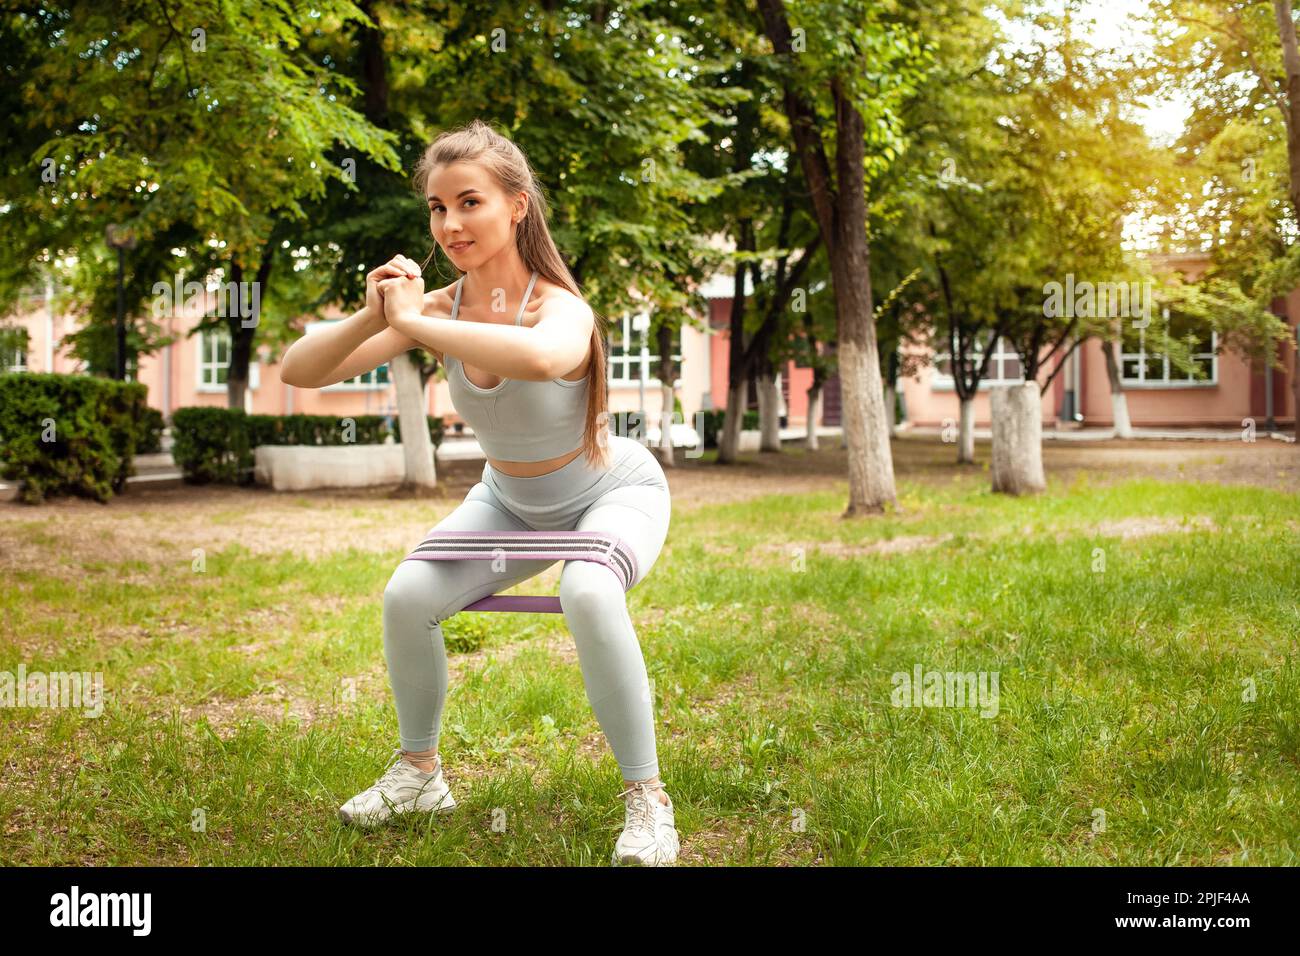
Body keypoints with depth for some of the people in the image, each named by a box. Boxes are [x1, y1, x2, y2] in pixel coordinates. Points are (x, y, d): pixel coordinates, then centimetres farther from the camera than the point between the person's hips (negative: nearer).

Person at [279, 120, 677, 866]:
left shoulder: (560, 308, -32)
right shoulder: (438, 308, -16)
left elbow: (543, 357, -60)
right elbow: (299, 372, -19)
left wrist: (413, 322, -47)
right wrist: (371, 318, -37)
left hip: (615, 493, -5)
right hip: (511, 502, 5)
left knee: (588, 593, -36)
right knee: (407, 597, -13)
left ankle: (647, 798, -18)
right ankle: (420, 772, 12)